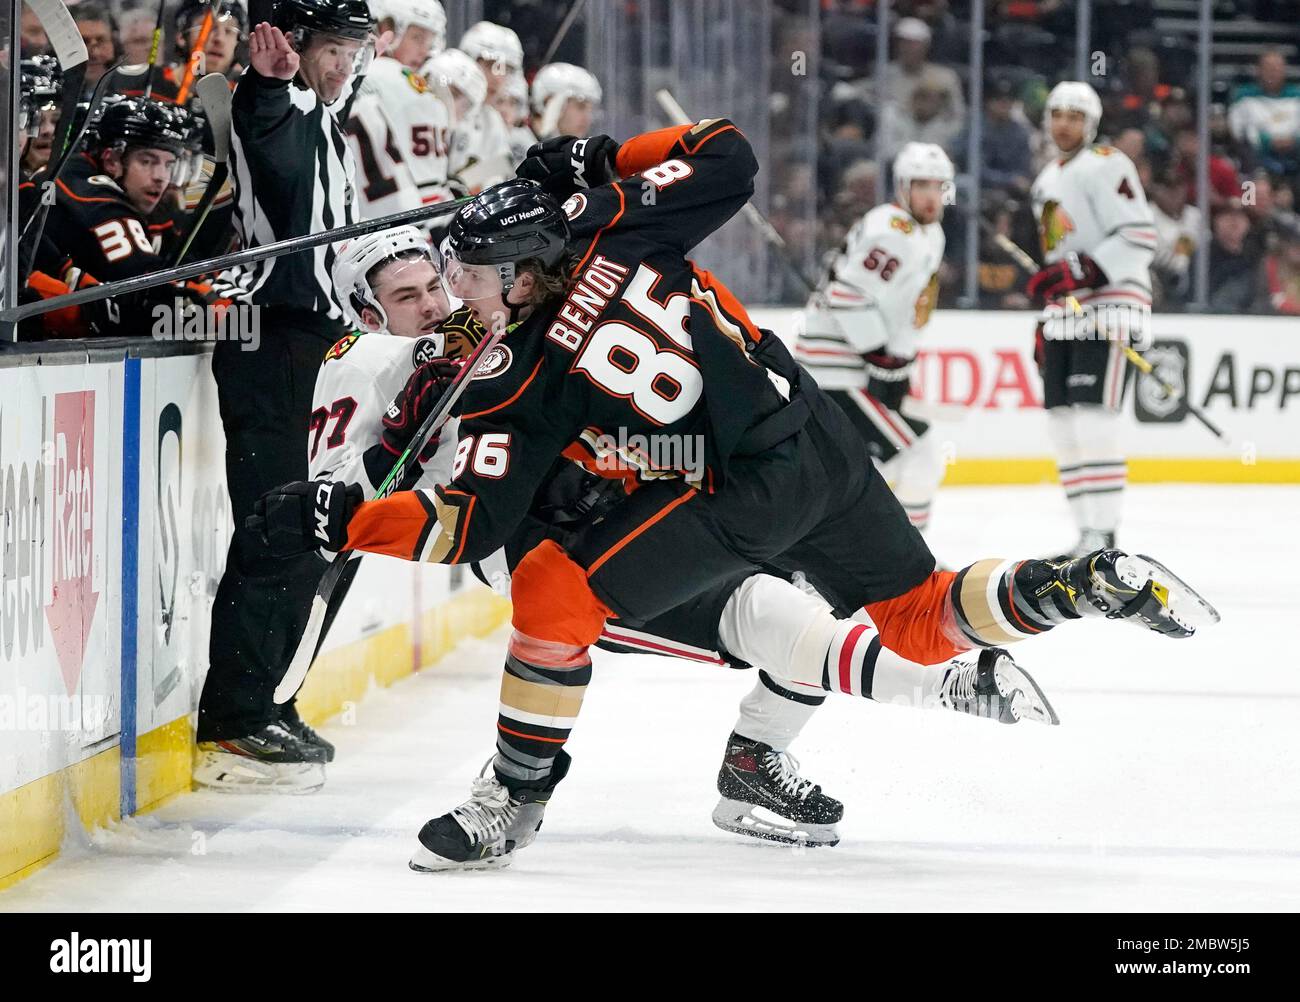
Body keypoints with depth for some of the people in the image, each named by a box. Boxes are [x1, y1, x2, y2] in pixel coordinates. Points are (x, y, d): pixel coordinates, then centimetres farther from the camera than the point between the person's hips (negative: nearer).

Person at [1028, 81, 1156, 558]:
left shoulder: (1105, 165, -7)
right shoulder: (1048, 180, 22)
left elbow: (1139, 237, -18)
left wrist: (1083, 272, -25)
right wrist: (1048, 320, 27)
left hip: (1109, 306, -9)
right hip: (1068, 313, 9)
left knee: (1092, 417, -18)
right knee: (1063, 424, 6)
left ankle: (1102, 535, -19)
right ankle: (1087, 531, 10)